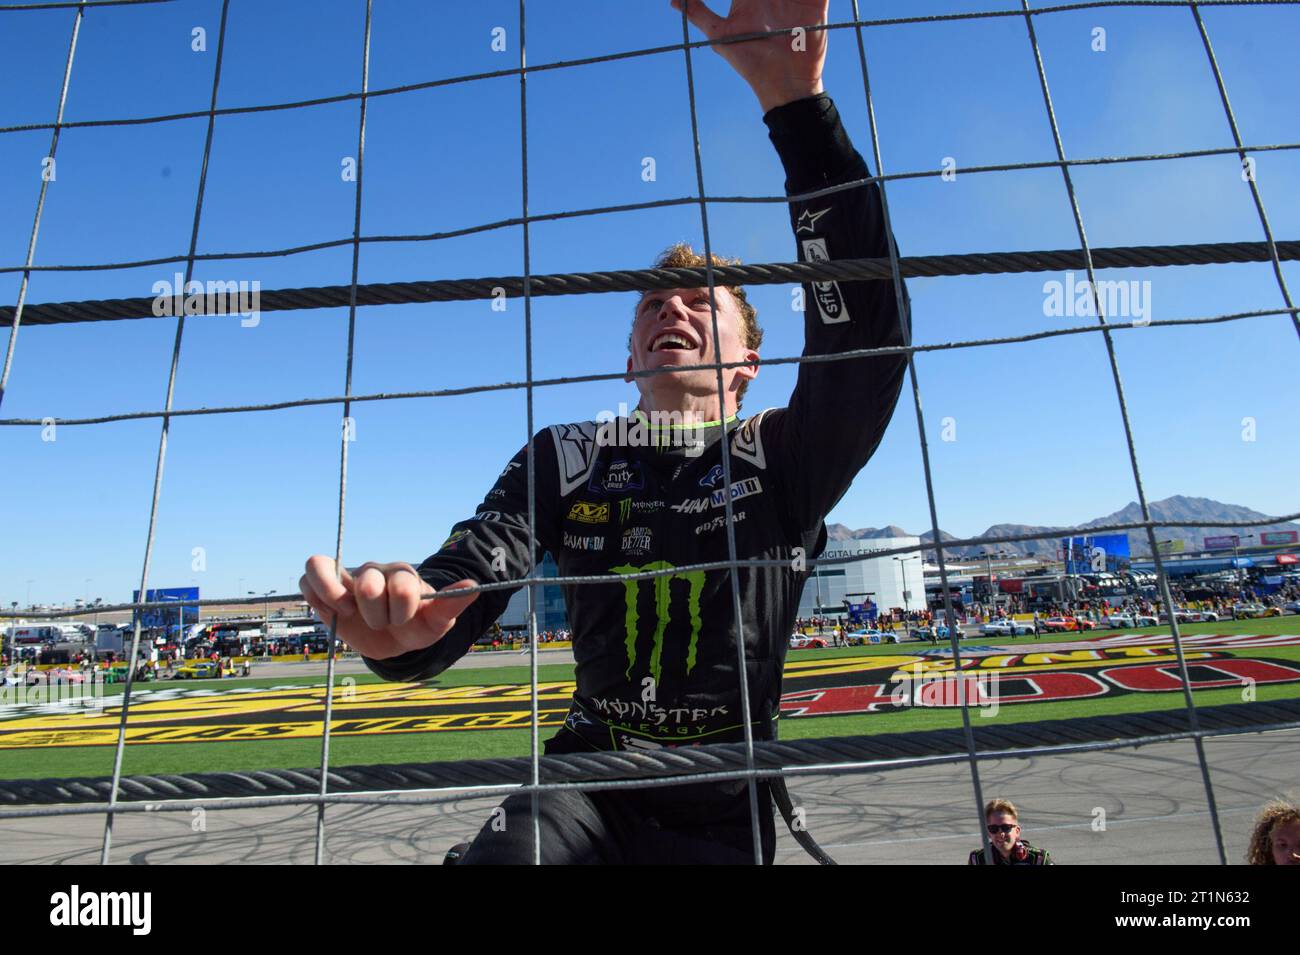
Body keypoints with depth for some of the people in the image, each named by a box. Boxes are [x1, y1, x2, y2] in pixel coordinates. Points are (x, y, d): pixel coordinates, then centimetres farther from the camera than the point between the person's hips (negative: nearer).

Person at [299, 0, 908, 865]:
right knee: (499, 853, -26)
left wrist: (798, 103, -28)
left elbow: (866, 333, -22)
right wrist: (402, 621, -35)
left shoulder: (784, 460, -5)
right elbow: (465, 582, -11)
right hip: (589, 772, 0)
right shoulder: (566, 460, 1)